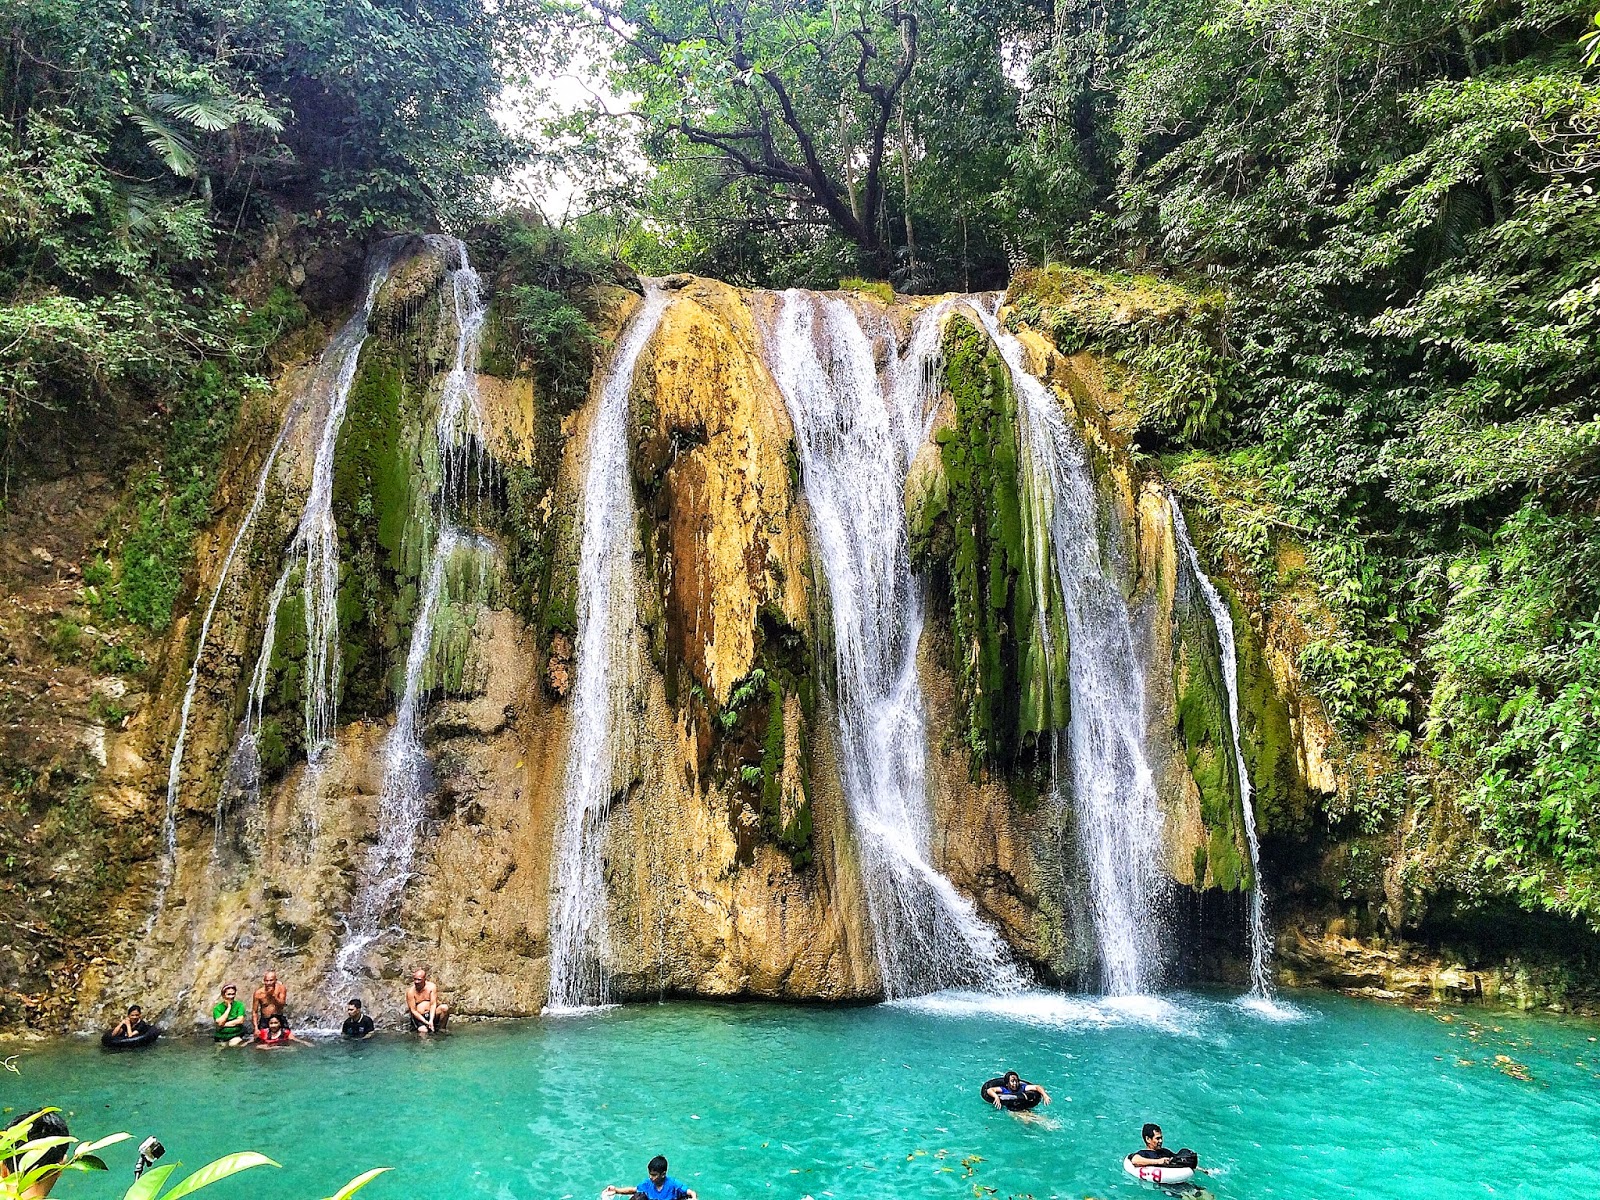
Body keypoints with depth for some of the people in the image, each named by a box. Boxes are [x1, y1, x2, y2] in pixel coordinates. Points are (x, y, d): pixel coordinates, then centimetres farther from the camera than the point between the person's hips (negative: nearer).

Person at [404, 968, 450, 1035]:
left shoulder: (431, 987, -5)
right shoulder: (411, 991, -10)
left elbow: (433, 1004, -9)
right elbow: (413, 1011, -11)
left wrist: (431, 1021, -24)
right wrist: (426, 1022, -21)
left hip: (432, 1014, 3)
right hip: (419, 1017, -3)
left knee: (445, 1007, -25)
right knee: (423, 1031, -35)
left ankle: (441, 1029, -9)